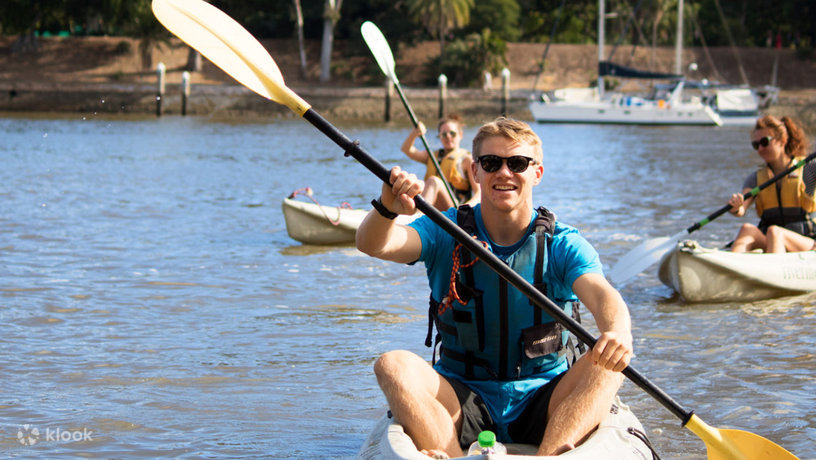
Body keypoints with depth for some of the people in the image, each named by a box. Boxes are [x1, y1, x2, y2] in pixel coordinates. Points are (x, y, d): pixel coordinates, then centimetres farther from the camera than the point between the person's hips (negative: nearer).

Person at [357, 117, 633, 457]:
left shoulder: (562, 245, 0)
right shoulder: (445, 232, 1)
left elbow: (602, 295, -20)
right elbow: (372, 245, -16)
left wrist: (617, 331, -45)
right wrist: (386, 209, -40)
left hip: (540, 405, 0)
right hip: (461, 397, 0)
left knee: (609, 360, -27)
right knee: (393, 365, -27)